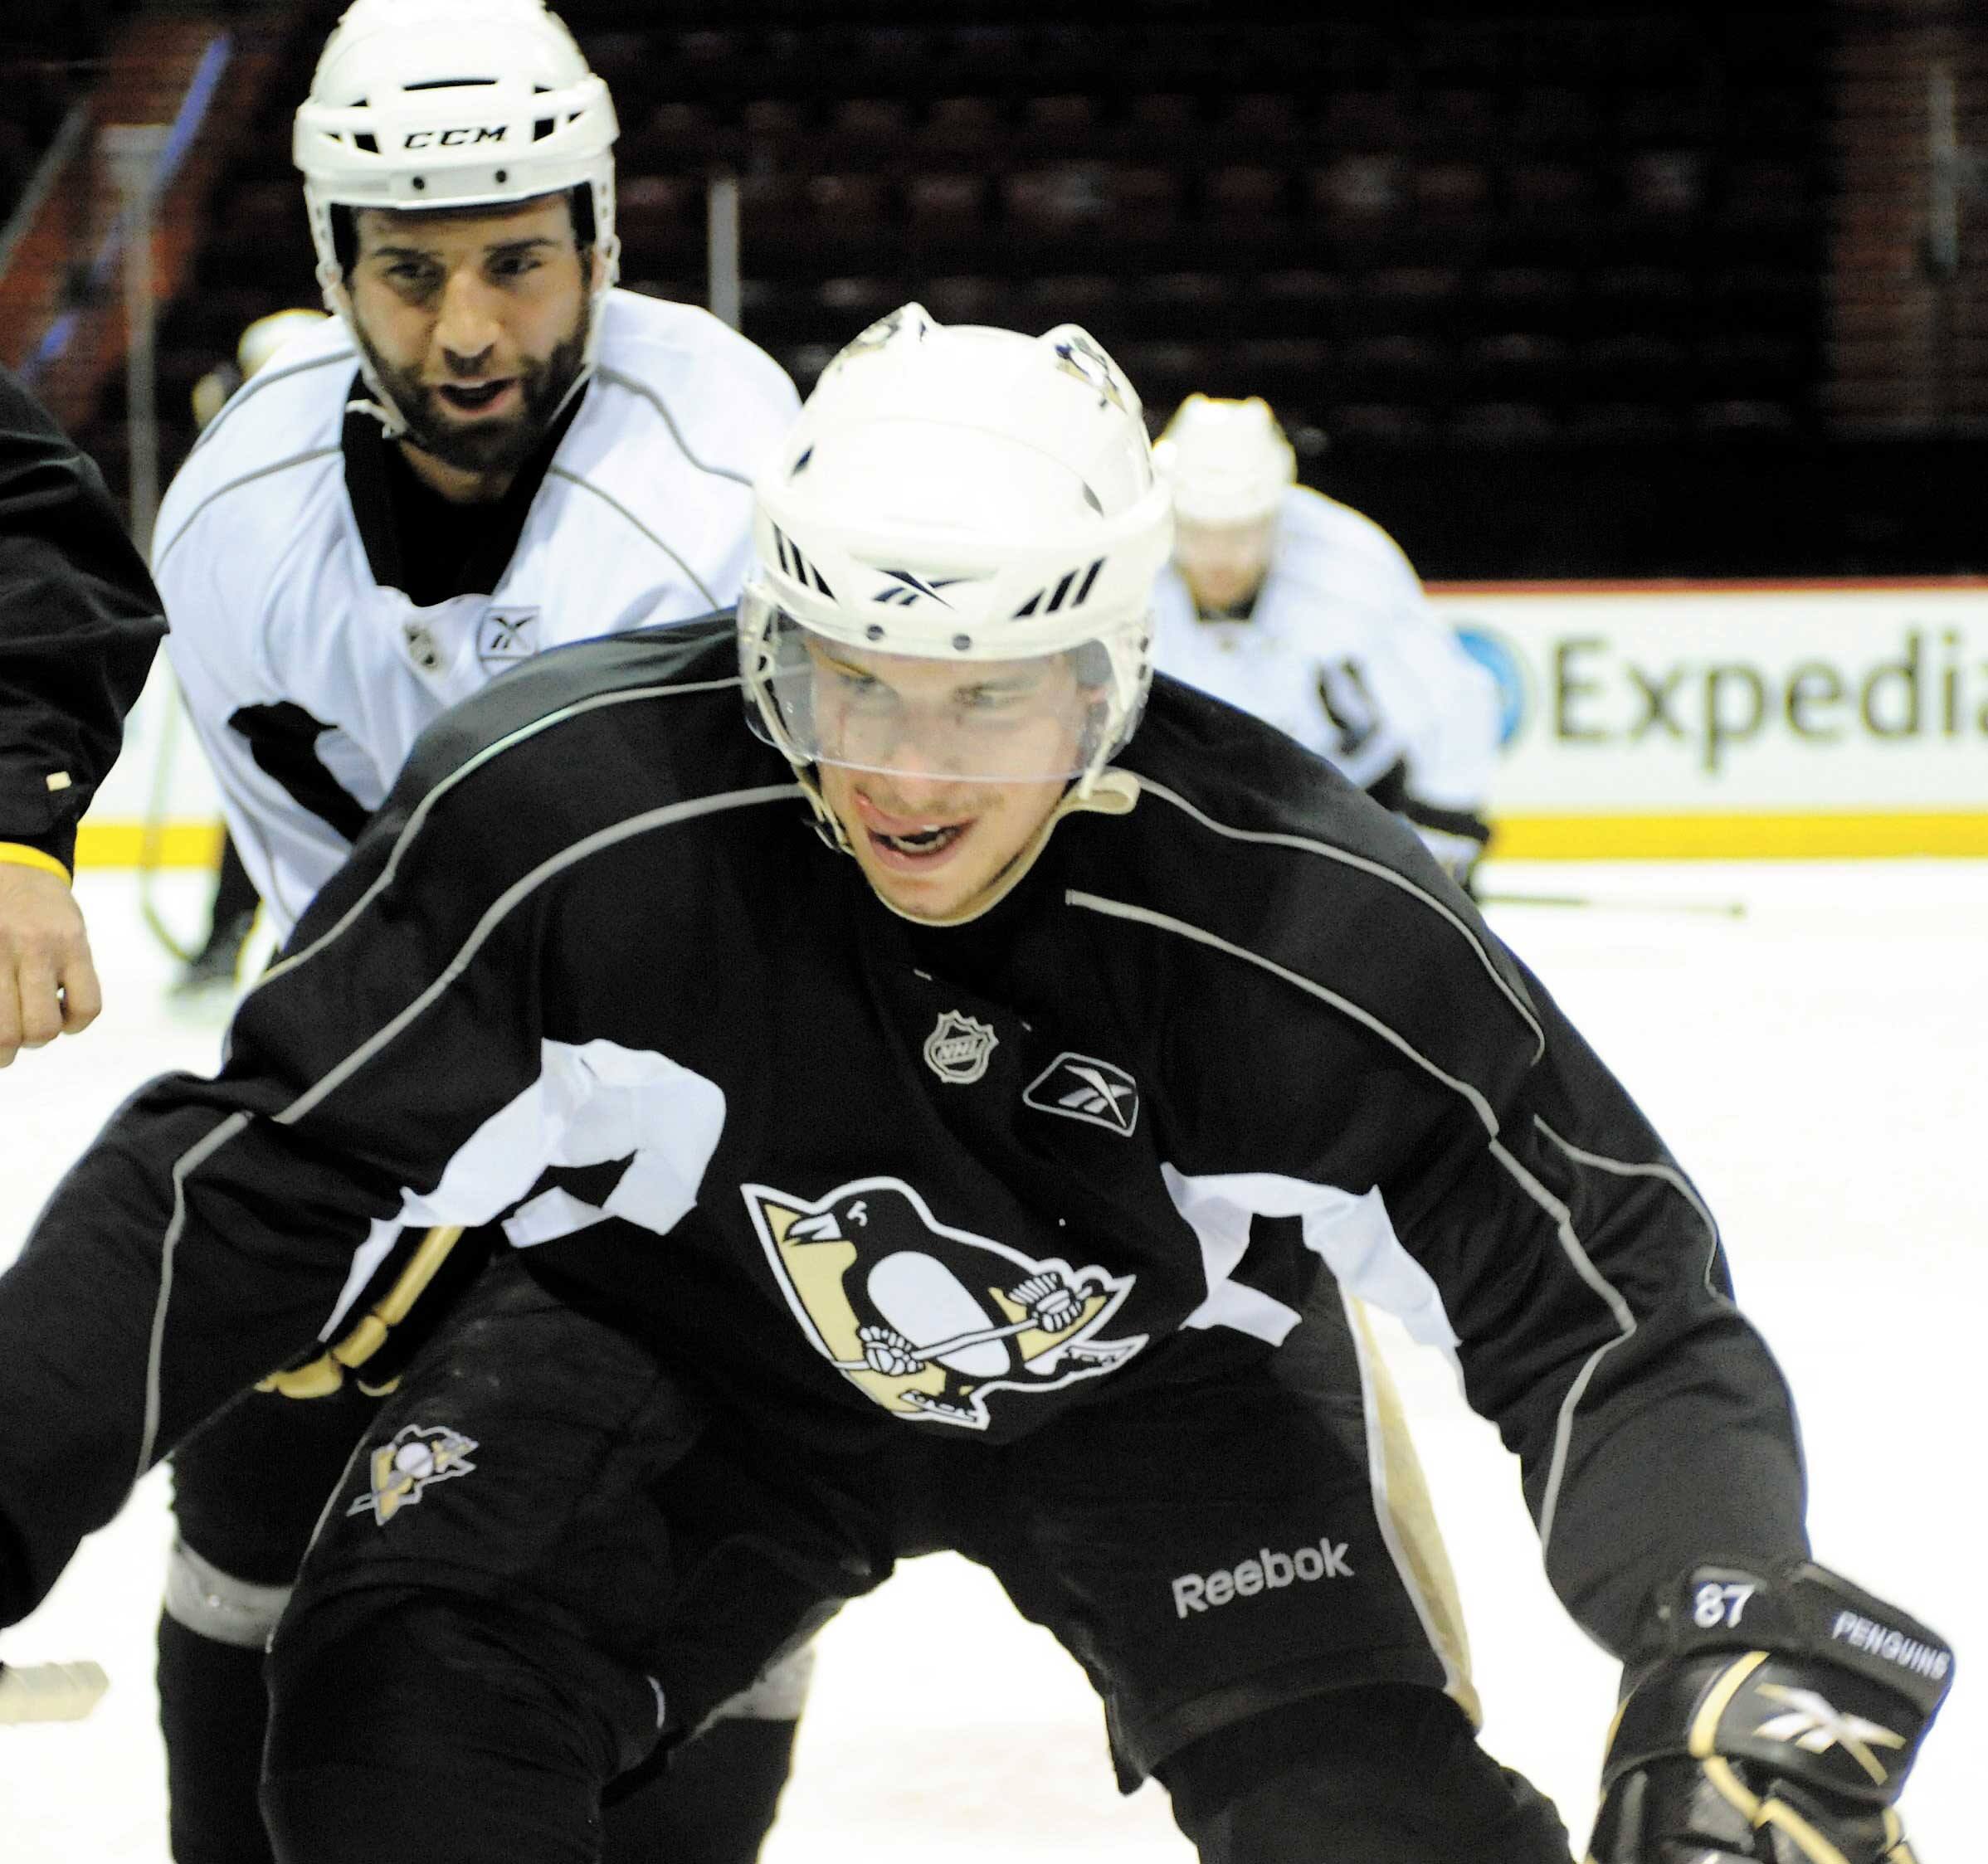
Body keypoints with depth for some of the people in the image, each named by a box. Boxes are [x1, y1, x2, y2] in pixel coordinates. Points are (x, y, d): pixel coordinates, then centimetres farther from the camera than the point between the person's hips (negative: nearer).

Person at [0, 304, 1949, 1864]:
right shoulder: (575, 807, -31)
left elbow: (1614, 1312, -23)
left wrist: (1747, 1661, -41)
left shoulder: (1310, 931, -30)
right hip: (685, 1328, 0)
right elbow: (247, 1181, -23)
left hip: (1133, 1376, 0)